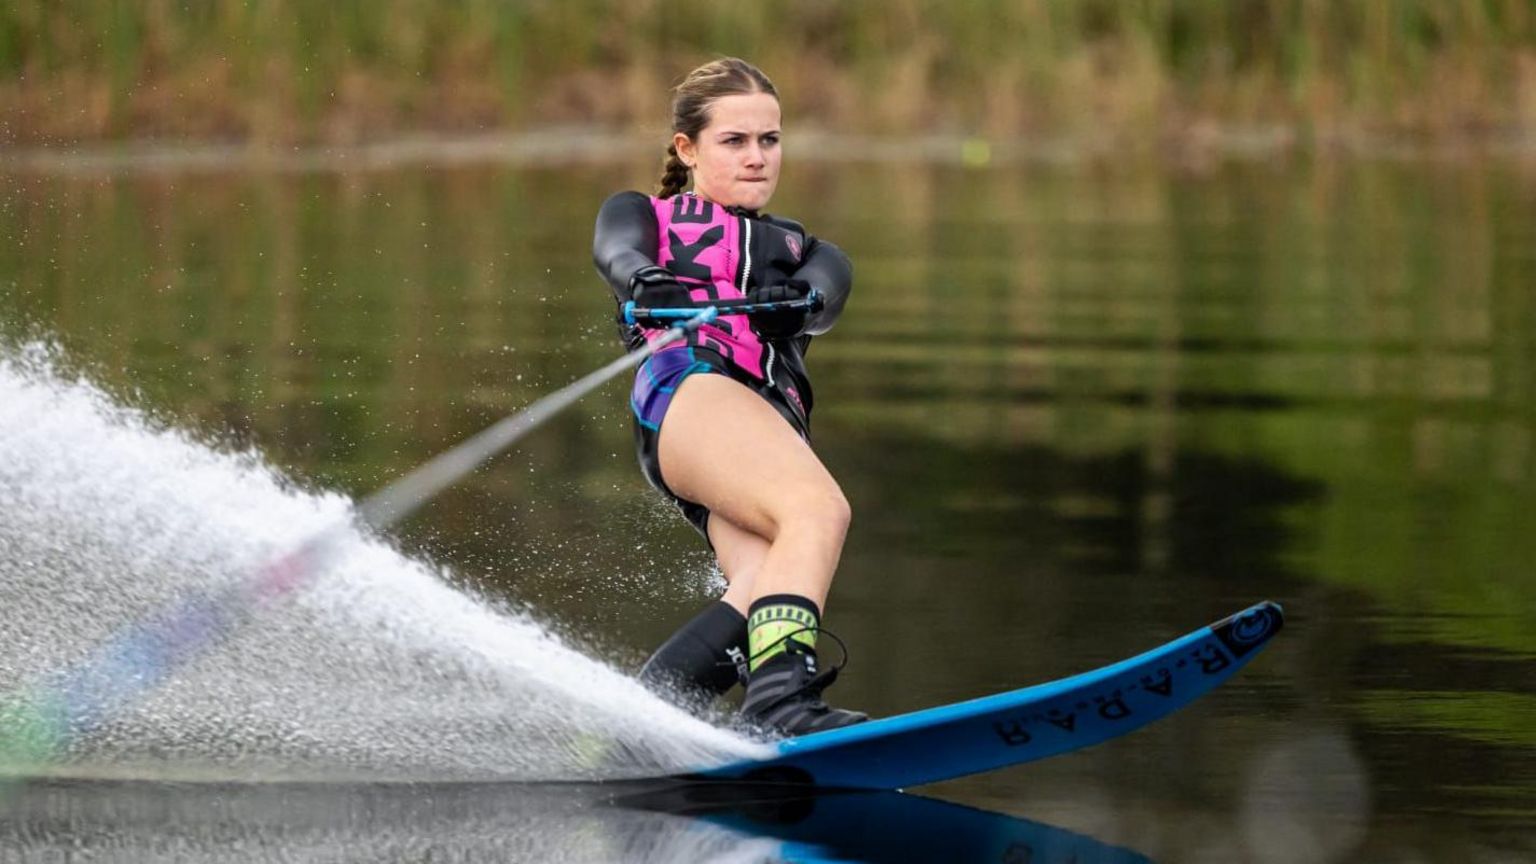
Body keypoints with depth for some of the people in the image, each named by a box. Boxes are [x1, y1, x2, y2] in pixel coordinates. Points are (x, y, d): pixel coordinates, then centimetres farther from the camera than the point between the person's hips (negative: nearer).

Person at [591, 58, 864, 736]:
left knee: (764, 597, -28)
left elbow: (825, 296, 10)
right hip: (689, 380, -4)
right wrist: (646, 281, -24)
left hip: (776, 422, 4)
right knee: (819, 509, -34)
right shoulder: (644, 215, 28)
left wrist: (790, 304, -16)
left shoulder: (806, 253, 36)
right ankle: (780, 696, -51)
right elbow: (617, 249, 2)